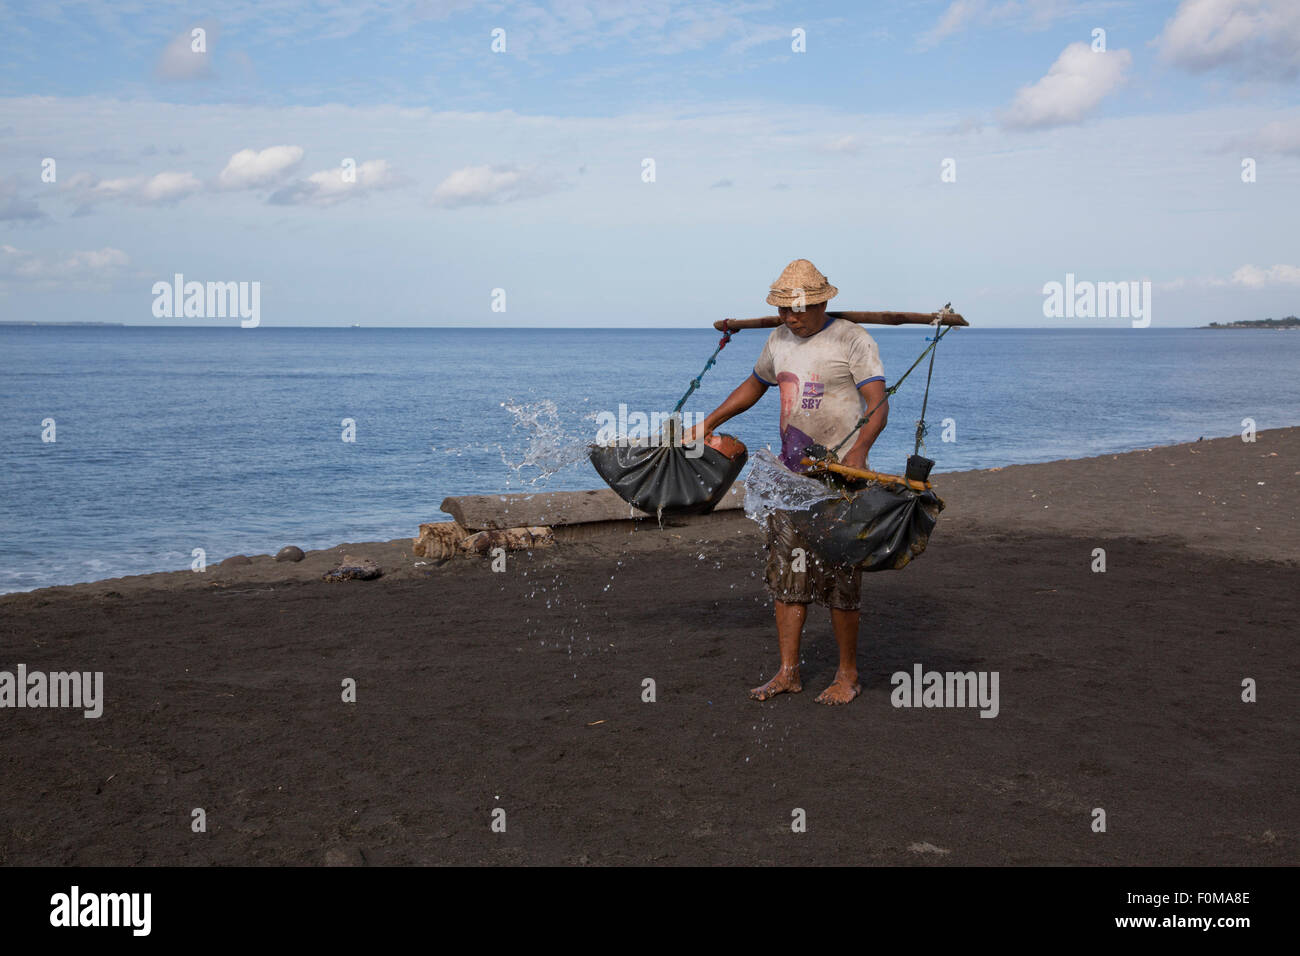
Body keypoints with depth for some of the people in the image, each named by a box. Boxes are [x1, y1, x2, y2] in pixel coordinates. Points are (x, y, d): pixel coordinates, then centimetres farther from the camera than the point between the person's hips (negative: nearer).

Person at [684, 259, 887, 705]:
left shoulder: (852, 339, -9)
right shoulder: (779, 340, 12)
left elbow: (878, 404, -18)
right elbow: (754, 386, 29)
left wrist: (859, 450, -35)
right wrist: (707, 424, 29)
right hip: (791, 473, 6)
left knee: (838, 575, -2)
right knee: (787, 570, 5)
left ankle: (848, 675, 11)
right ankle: (788, 672, 12)